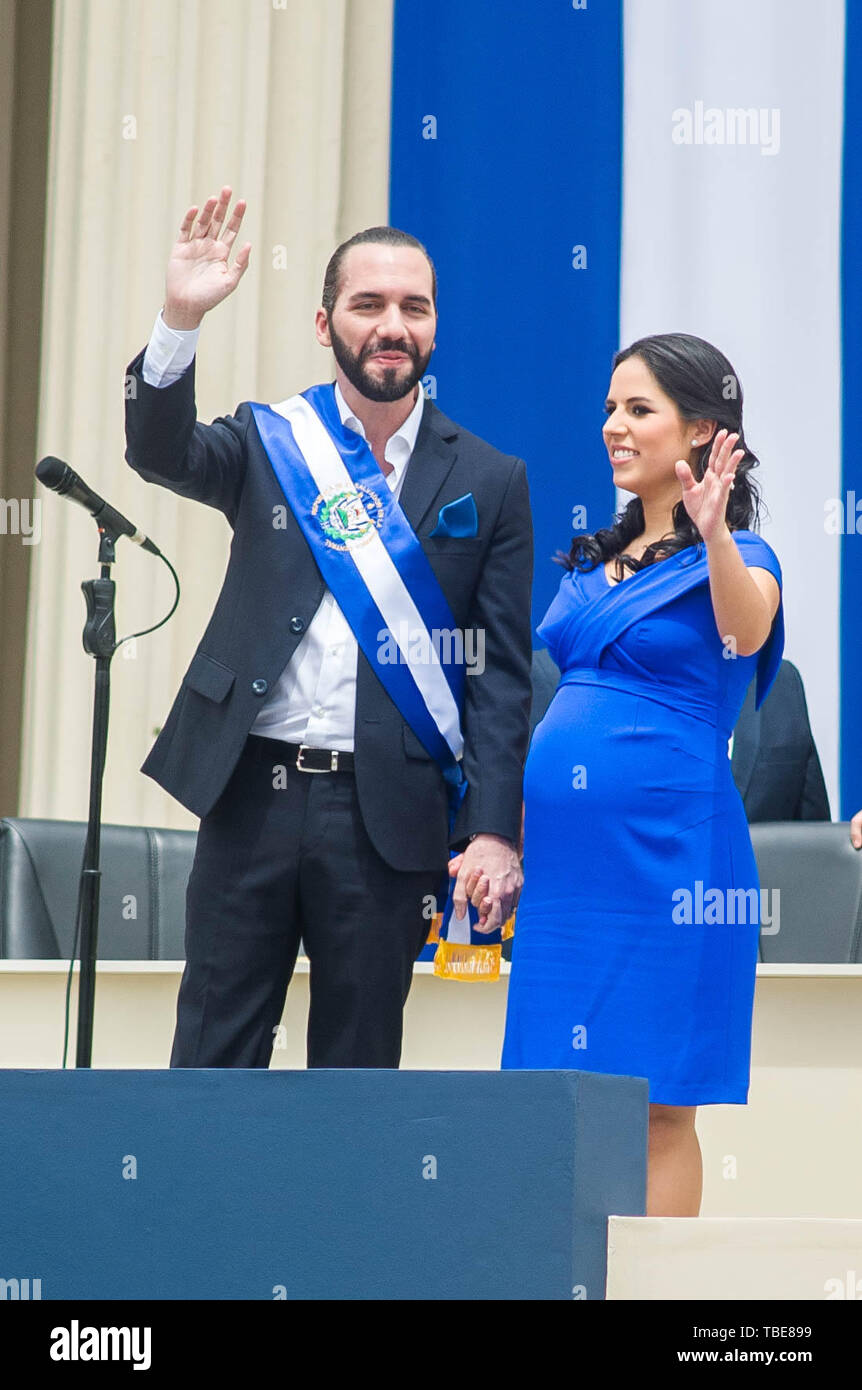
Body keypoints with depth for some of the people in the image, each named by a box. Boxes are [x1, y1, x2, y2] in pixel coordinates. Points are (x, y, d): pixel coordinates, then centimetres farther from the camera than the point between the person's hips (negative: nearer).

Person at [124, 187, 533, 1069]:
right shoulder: (267, 443, 8)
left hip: (389, 812, 0)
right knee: (213, 1054, 3)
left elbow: (501, 672, 3)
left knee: (358, 1064, 6)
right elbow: (159, 451, -12)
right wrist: (181, 319, -28)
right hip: (253, 793, 0)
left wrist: (494, 830, -6)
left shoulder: (489, 484, 5)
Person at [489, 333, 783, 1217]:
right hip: (563, 854, 7)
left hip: (666, 850, -6)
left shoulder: (734, 558, -2)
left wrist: (716, 536, -45)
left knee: (657, 1101, -4)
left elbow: (745, 631, -26)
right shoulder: (591, 562, 16)